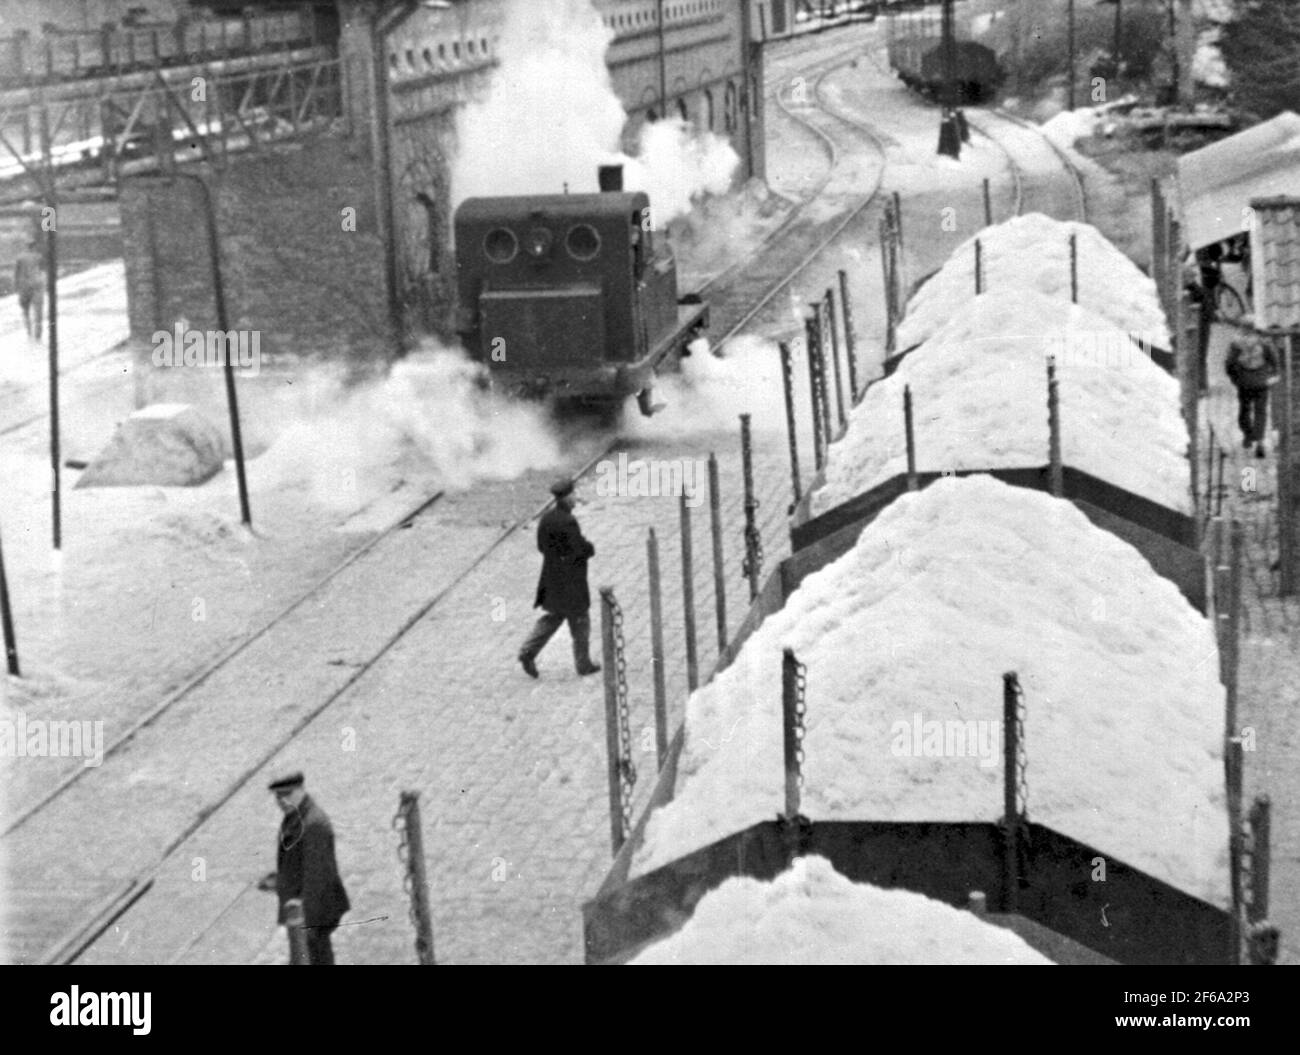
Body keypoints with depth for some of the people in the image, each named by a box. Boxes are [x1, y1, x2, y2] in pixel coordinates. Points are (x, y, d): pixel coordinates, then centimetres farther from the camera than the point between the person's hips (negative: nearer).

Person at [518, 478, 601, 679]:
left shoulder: (546, 519, 3)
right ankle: (583, 664, 16)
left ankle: (529, 652, 3)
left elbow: (542, 547, 11)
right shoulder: (568, 522, -23)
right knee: (580, 622, 7)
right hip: (571, 581, -7)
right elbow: (581, 548, -22)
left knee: (552, 617, 18)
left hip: (551, 577, 7)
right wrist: (591, 549, -1)